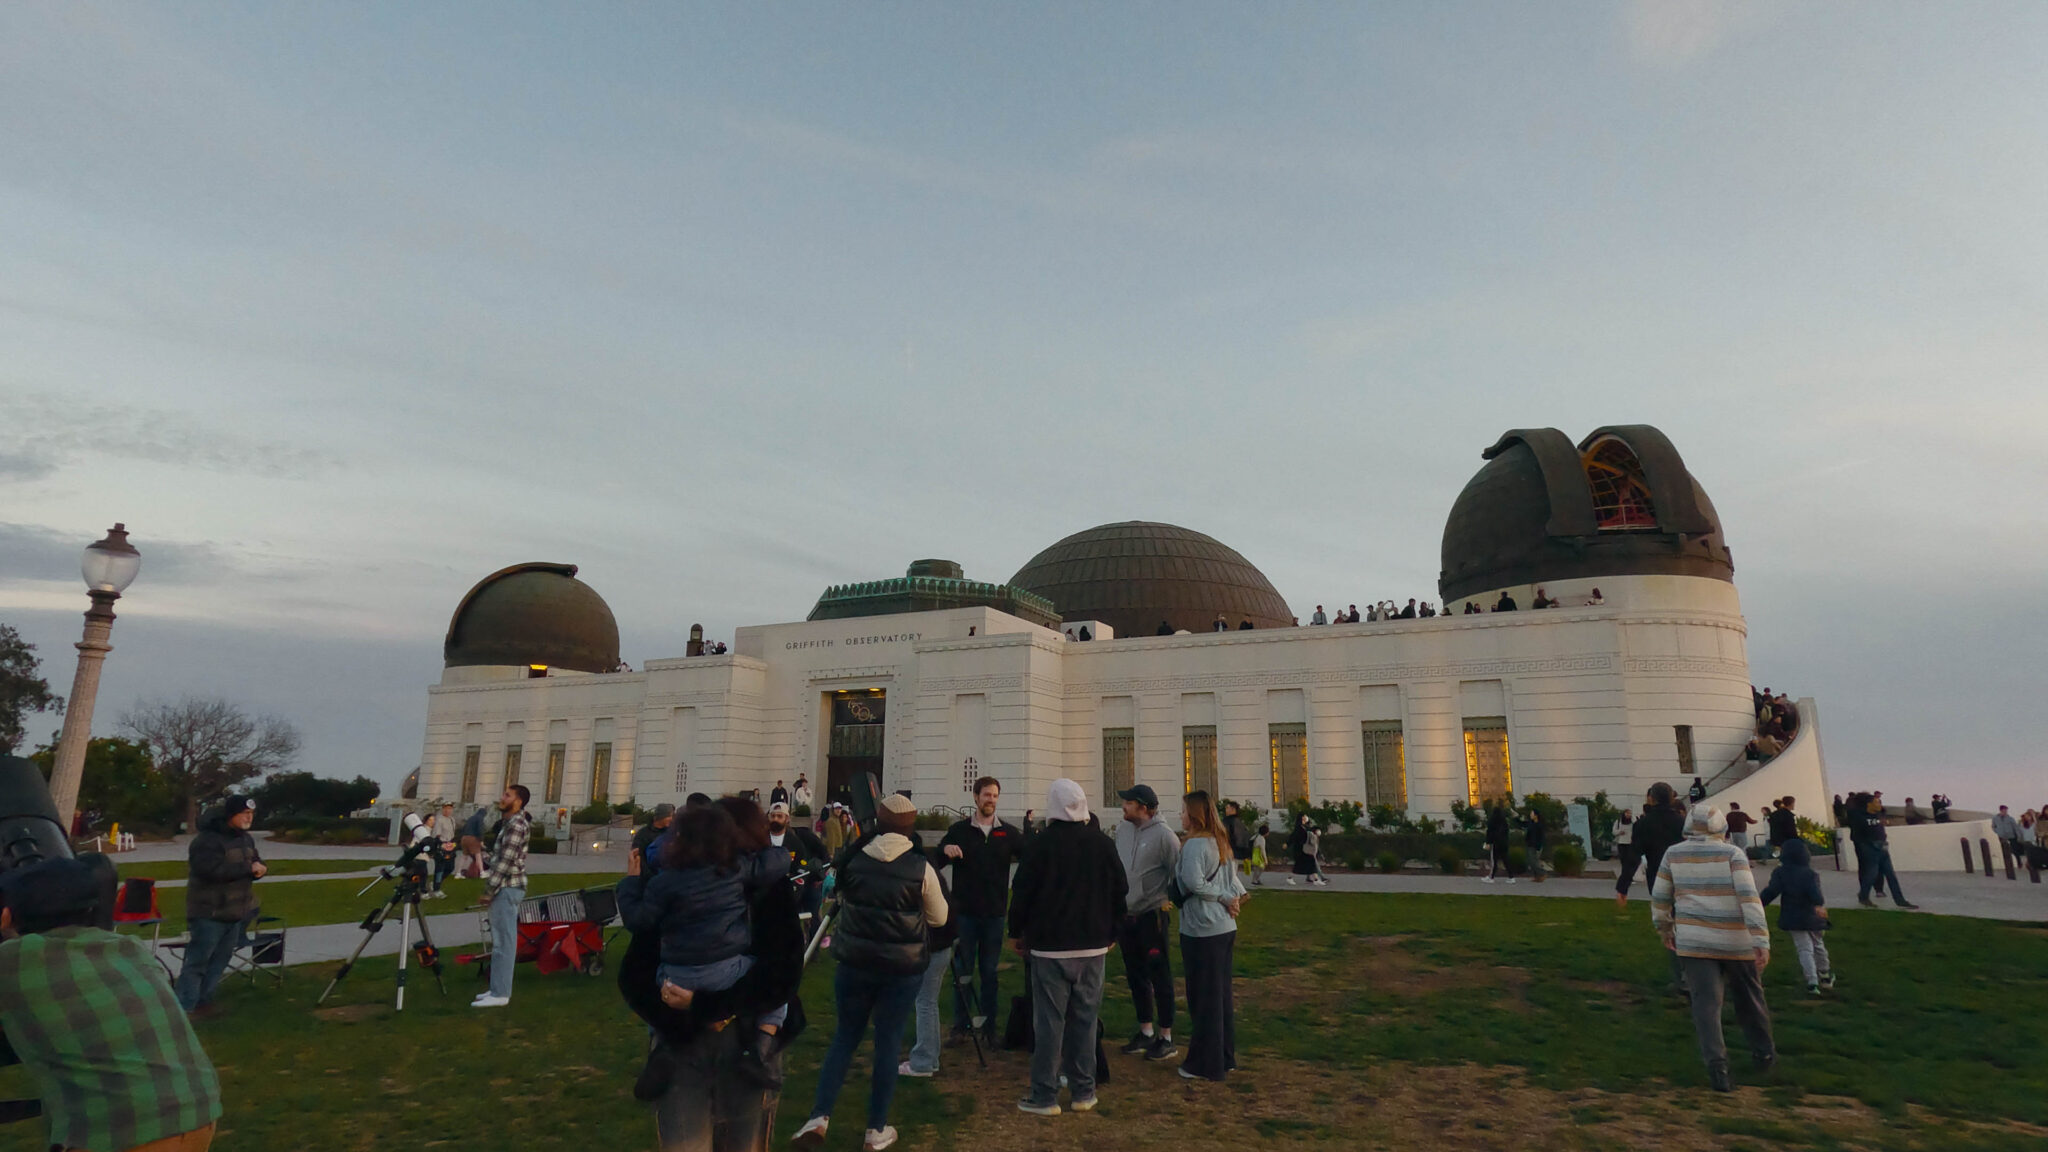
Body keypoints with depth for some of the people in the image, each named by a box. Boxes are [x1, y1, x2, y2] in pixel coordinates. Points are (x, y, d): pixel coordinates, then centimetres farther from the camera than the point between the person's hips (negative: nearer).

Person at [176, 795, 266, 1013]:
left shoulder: (246, 839, 10)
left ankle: (204, 1000, 25)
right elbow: (213, 870, -29)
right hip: (209, 912, -8)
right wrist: (248, 868, -22)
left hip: (235, 912, 8)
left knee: (220, 960, 15)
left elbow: (257, 862, 17)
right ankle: (184, 1008, 0)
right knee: (197, 961, -5)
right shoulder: (207, 840, -17)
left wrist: (260, 869, -7)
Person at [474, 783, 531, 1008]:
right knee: (501, 941, 14)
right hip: (506, 887, 10)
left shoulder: (516, 824, -15)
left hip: (508, 888, -10)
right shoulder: (510, 822, 17)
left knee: (503, 942, -7)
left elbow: (505, 861, -18)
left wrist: (489, 890, -14)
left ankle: (500, 994, -5)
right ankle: (498, 988, 20)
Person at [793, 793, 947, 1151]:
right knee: (888, 1042, 9)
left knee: (844, 1037, 16)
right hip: (903, 968, -2)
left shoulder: (853, 860, -4)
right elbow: (939, 917, 1)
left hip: (854, 962, 2)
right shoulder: (921, 867, -13)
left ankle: (819, 1117, 6)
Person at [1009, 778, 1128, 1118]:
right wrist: (1111, 934, 19)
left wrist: (1016, 933, 7)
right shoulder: (1103, 845, 3)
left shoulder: (1042, 844, -9)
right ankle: (1083, 1092, 16)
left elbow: (1022, 892, -6)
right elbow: (1119, 894, 9)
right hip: (1092, 948, 4)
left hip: (1050, 948, -3)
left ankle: (1044, 1096, 6)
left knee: (1049, 1021, 1)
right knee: (1085, 1019, 10)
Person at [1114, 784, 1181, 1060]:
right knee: (1136, 977, 16)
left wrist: (1171, 899, -12)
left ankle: (1166, 1038, 14)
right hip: (1125, 914, 7)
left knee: (1160, 978, 3)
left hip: (1152, 915, -7)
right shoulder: (1122, 830, 5)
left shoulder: (1163, 834, -15)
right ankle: (1146, 1032, 30)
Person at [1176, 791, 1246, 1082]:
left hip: (1201, 930, -9)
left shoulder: (1195, 844, -17)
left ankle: (1206, 1065, 12)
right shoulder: (1220, 842, 11)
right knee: (1221, 994, 17)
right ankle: (1225, 1057, 27)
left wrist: (1225, 897, -15)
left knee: (1203, 998, 2)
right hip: (1224, 927, 9)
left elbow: (1192, 881, -28)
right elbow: (1232, 878, 13)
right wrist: (1234, 895, -5)